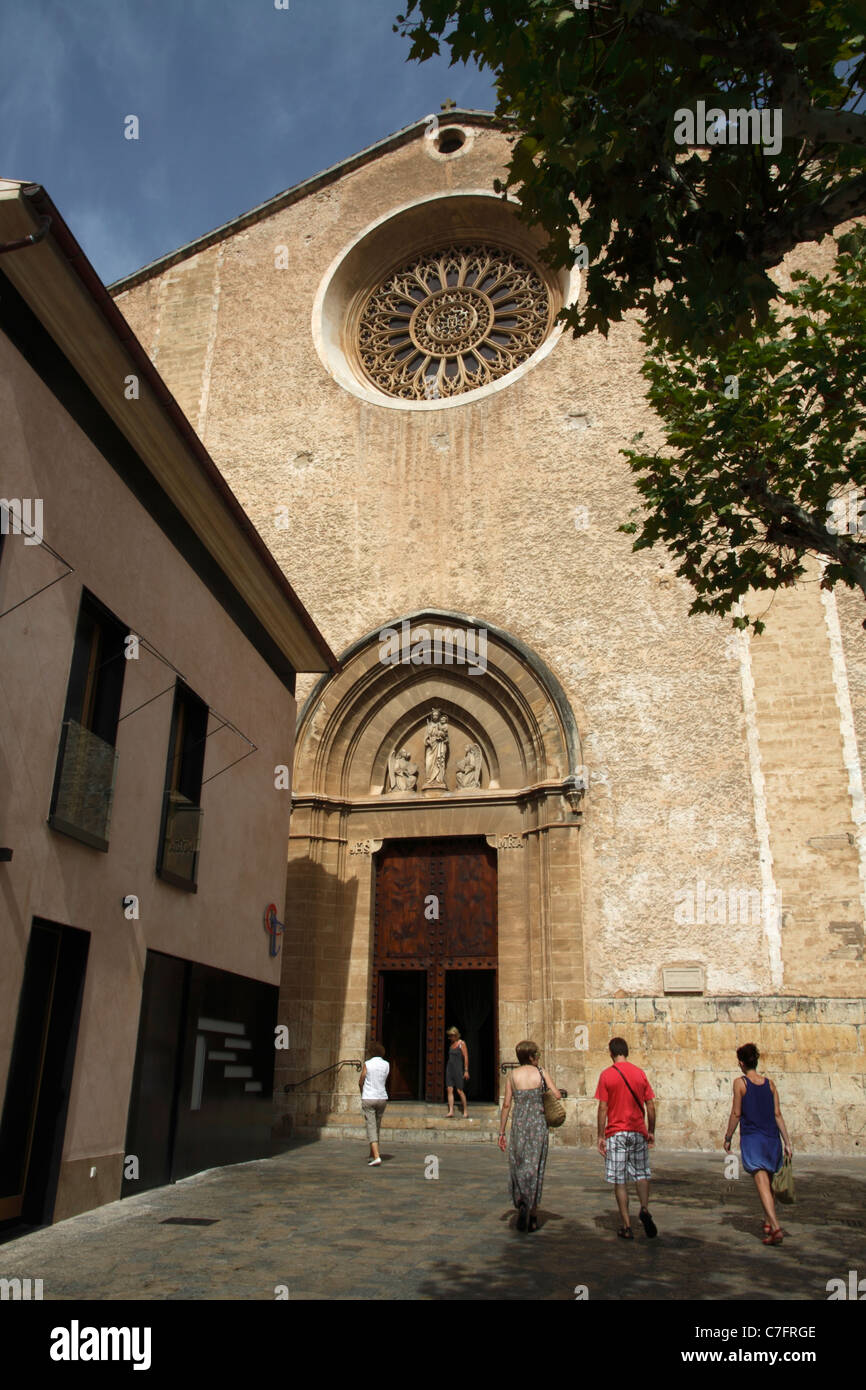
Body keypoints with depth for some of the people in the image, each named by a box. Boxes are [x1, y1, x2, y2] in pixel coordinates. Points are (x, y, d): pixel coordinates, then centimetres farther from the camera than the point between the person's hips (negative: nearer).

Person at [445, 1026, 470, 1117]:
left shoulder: (461, 1043, -6)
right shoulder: (451, 1044, 13)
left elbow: (466, 1057, -8)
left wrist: (466, 1071, -13)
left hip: (458, 1068, -6)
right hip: (449, 1068, 6)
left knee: (459, 1090, -5)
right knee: (449, 1089, -3)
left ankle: (466, 1110, 8)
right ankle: (451, 1111, -4)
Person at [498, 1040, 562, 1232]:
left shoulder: (513, 1075, 2)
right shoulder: (540, 1072, -2)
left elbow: (506, 1104, 0)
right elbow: (556, 1095, -3)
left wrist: (501, 1132, 4)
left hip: (519, 1123, 1)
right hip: (538, 1123, -1)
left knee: (518, 1167, 13)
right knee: (535, 1167, 7)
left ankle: (521, 1202, -7)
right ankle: (532, 1215, 8)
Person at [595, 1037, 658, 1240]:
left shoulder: (606, 1075, -5)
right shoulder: (640, 1073, 3)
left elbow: (603, 1108, -7)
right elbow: (650, 1106, 4)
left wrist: (601, 1136, -2)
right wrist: (651, 1131, 15)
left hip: (616, 1133, -2)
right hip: (638, 1131, 3)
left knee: (619, 1181, 4)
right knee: (641, 1173, 16)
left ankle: (626, 1226, 4)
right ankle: (645, 1209, -6)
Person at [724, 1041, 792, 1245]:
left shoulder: (740, 1083, -5)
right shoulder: (769, 1083, 6)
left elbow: (736, 1114, -5)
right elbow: (777, 1114, 4)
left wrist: (728, 1138, 5)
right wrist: (787, 1142, 9)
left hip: (752, 1138, -5)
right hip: (772, 1138, 5)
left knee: (763, 1184, -9)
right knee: (769, 1182, 21)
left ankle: (775, 1227, -23)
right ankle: (768, 1221, 30)